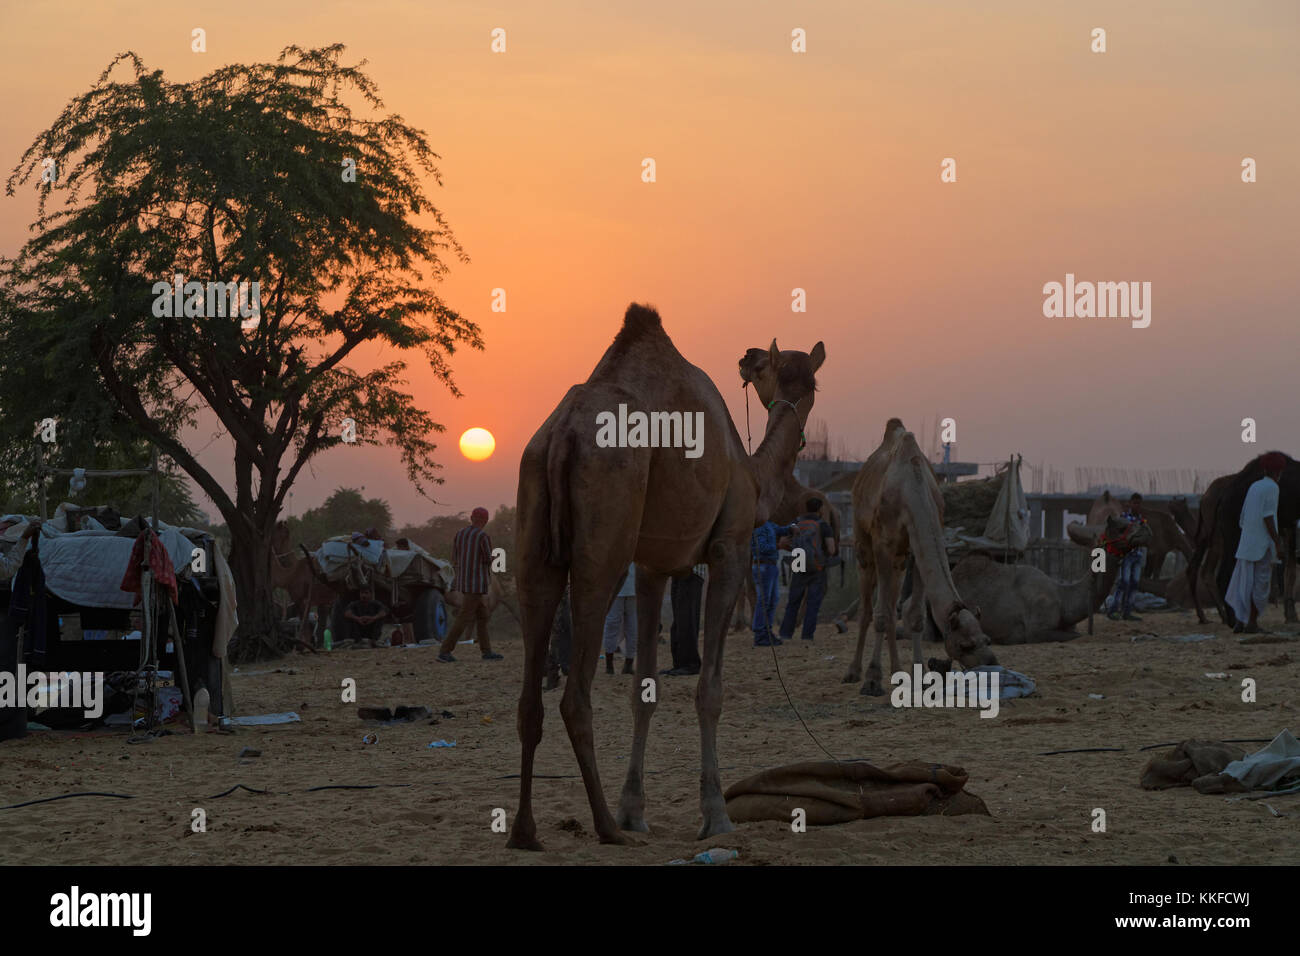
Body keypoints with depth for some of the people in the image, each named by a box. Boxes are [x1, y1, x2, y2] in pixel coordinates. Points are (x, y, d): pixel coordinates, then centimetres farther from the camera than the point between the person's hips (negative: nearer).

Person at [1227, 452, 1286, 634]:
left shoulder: (1253, 487, 16)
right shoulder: (1272, 488, -8)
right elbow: (1267, 517, -17)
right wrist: (1277, 543, -17)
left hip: (1247, 543, 7)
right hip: (1264, 544, -7)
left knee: (1245, 582, 6)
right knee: (1261, 583, -2)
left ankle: (1240, 620, -2)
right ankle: (1252, 622, -2)